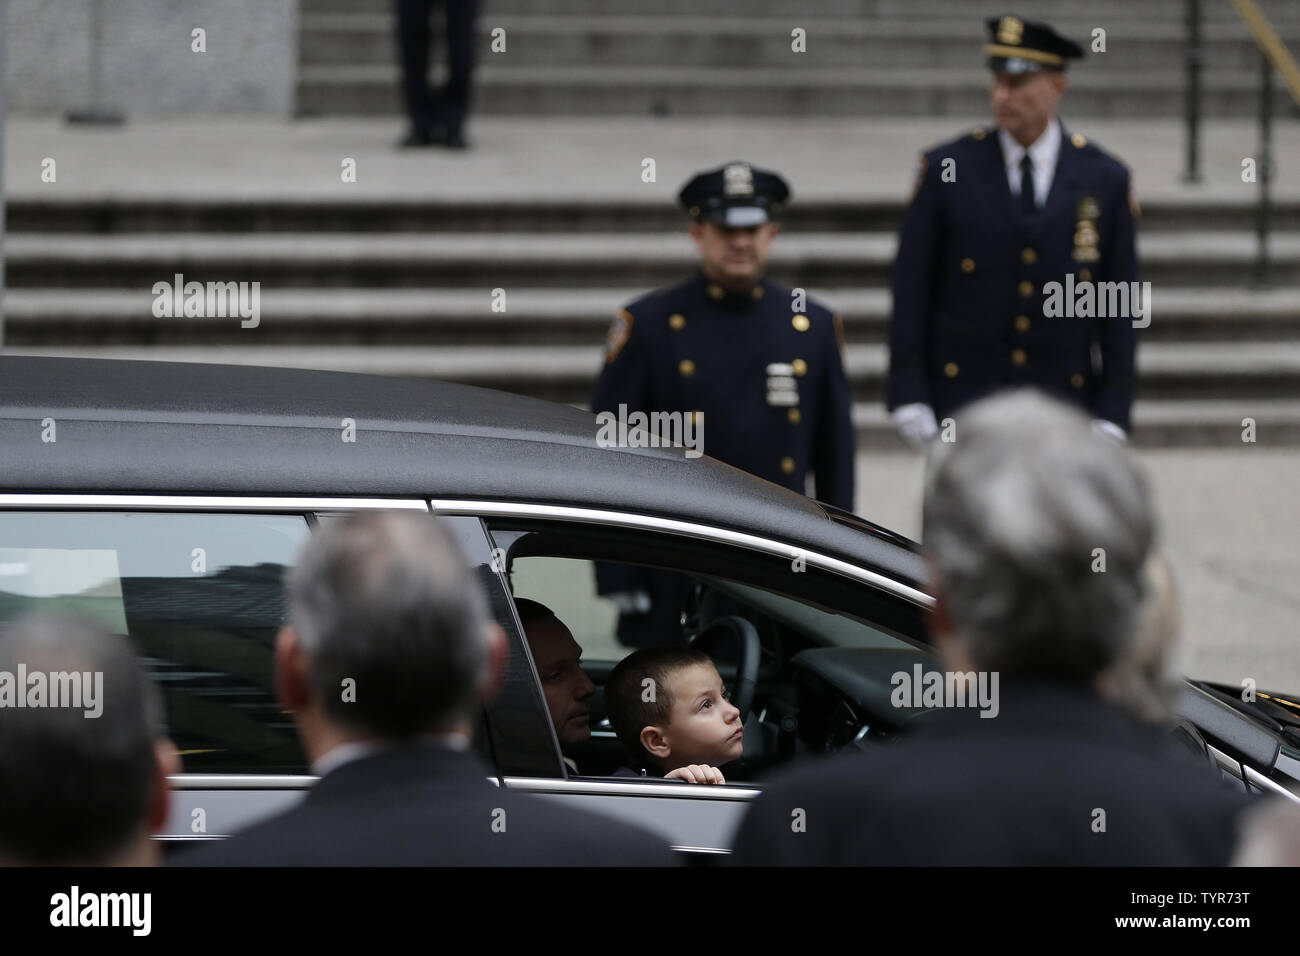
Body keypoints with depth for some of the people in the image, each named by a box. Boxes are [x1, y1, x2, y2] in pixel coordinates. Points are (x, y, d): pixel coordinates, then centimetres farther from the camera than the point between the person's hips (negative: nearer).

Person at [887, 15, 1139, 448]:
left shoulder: (1104, 179, 2)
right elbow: (911, 293, 0)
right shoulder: (948, 169, -1)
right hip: (965, 393, -1)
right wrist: (908, 395, -5)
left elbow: (1119, 310, 3)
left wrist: (1111, 413, -2)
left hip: (1063, 401, 1)